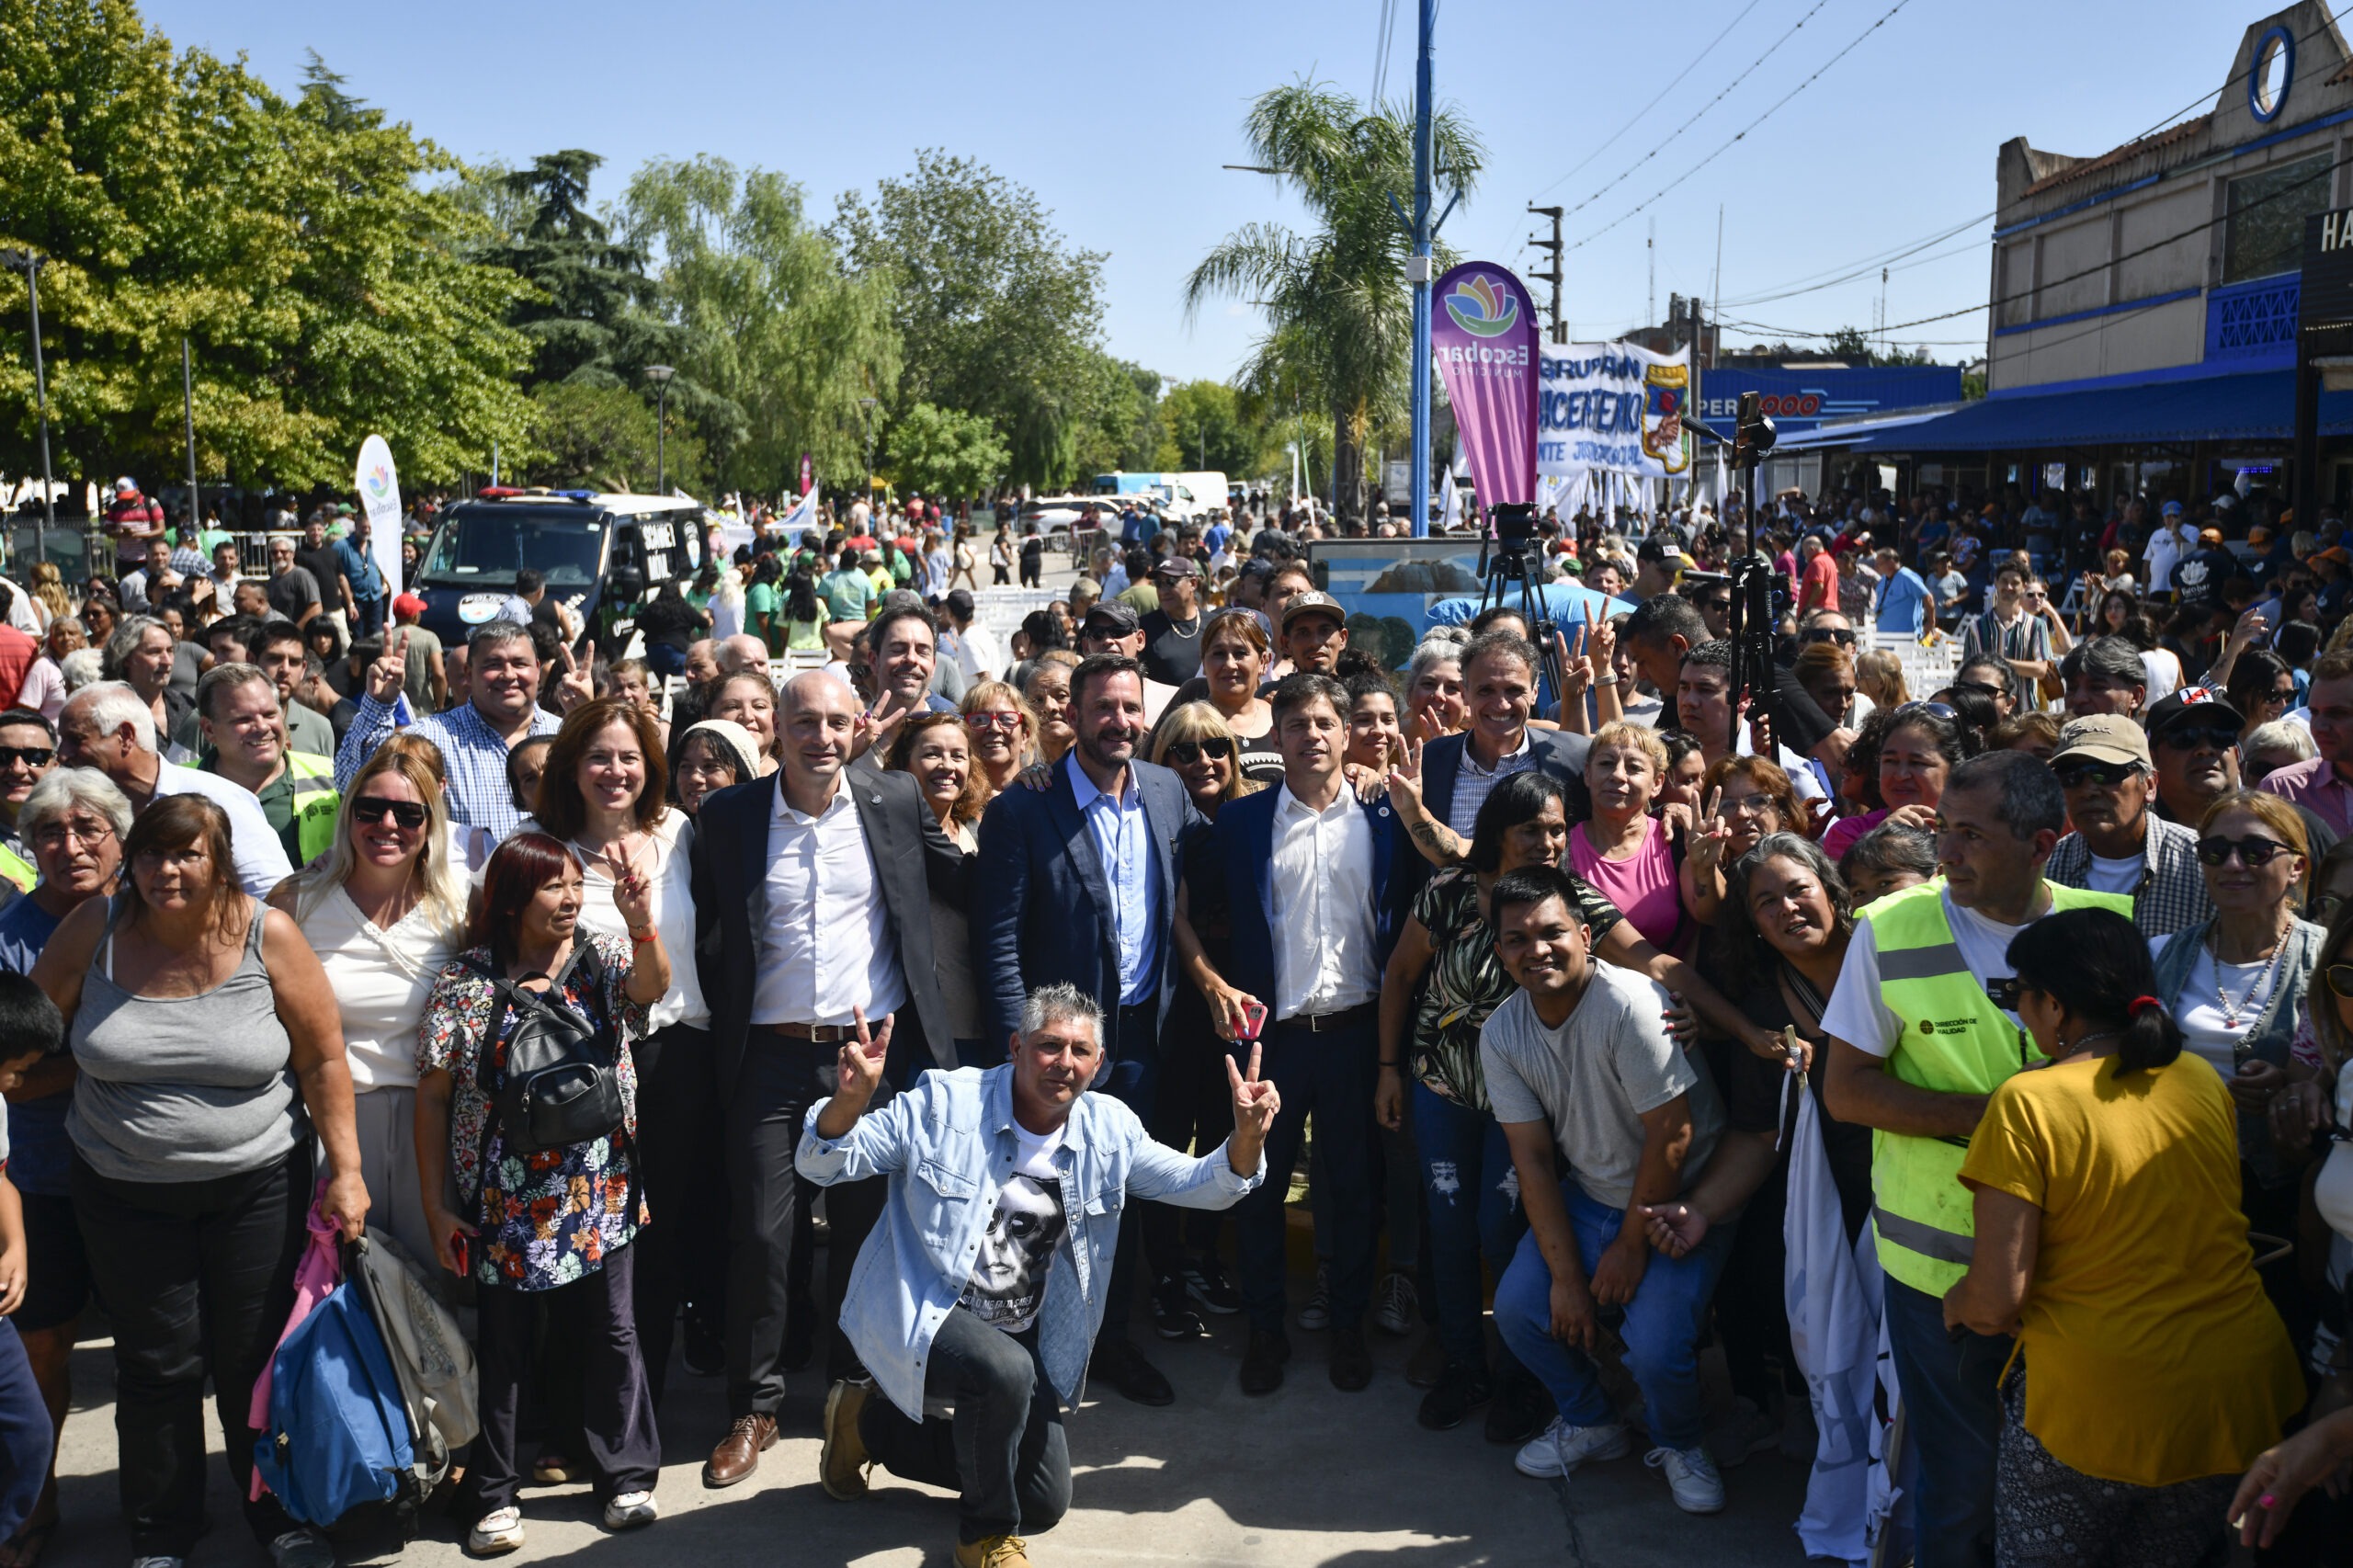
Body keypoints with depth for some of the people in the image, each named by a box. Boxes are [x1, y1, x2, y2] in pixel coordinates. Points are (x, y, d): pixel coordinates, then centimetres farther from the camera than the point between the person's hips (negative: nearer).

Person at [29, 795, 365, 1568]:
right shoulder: (94, 930, -7)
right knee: (157, 1367, 12)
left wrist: (345, 1170, -8)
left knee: (256, 1361, 9)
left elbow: (324, 1059, -6)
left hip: (257, 1186, -1)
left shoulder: (267, 936, -11)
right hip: (125, 1195, 1)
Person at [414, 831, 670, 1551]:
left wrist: (642, 922, -40)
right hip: (503, 1207, -1)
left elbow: (651, 985, -21)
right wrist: (437, 1207, -4)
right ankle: (494, 1495, 24)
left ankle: (627, 1475, 24)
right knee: (501, 1344, 8)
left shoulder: (603, 957, 0)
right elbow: (433, 1096, -3)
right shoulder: (465, 981, -5)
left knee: (611, 1335, 9)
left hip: (599, 1197, 2)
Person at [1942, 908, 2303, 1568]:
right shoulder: (2205, 1082, 4)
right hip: (2242, 1393, 6)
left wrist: (1955, 1302, 6)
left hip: (2100, 1406, -6)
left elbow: (1996, 1299, -17)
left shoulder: (2027, 1103, -15)